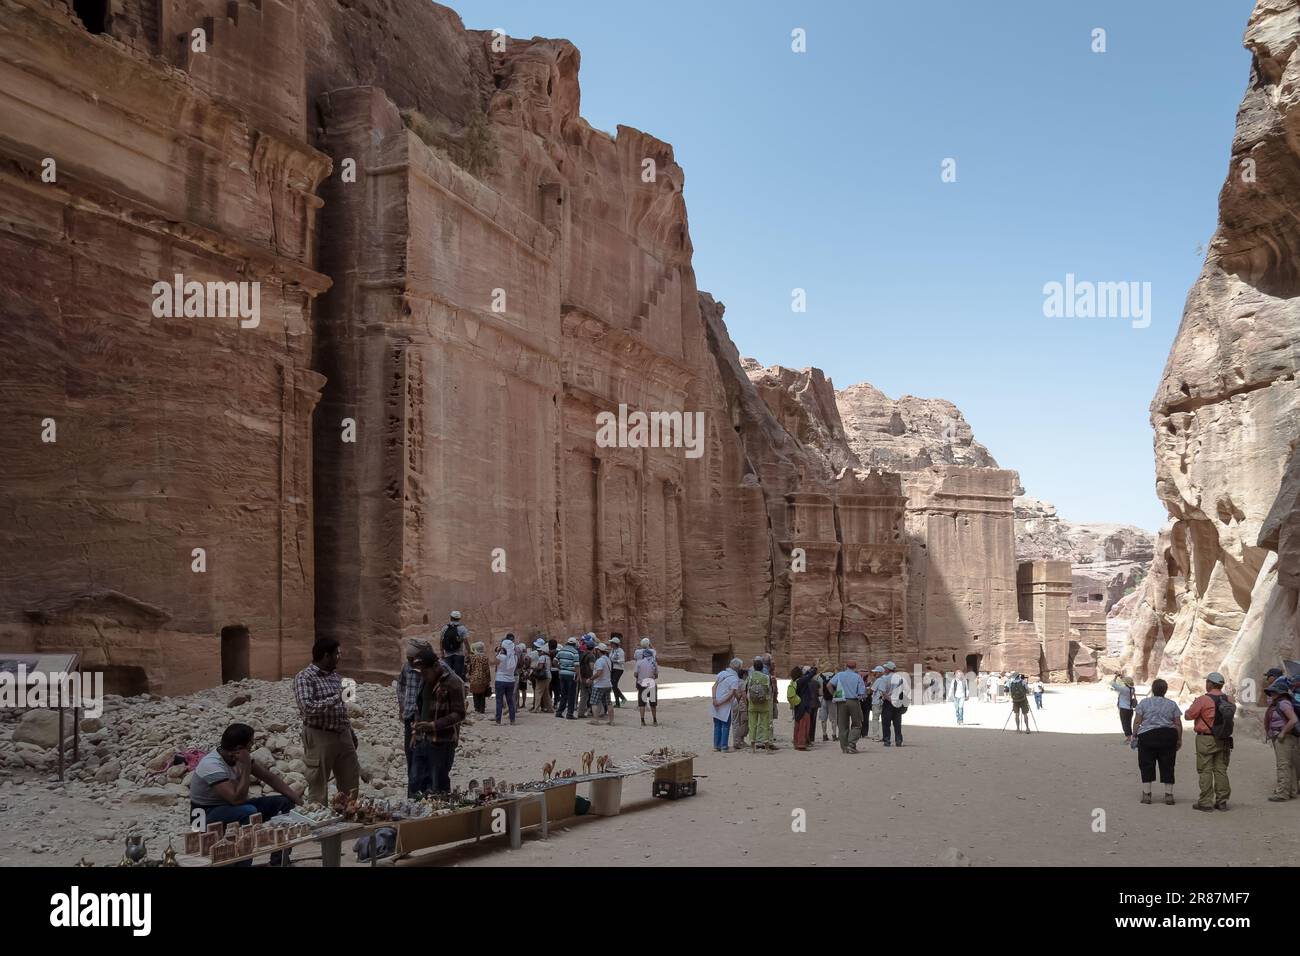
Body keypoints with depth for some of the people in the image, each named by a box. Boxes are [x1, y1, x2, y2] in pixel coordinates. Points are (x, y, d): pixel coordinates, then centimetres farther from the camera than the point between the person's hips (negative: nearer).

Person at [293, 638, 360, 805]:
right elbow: (306, 707, -26)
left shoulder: (334, 675, 12)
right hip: (319, 736, -7)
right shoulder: (304, 677, -12)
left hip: (342, 735, 7)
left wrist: (351, 732, 20)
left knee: (351, 784, 13)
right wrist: (335, 699, -25)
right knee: (318, 787, 3)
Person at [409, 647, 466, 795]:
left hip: (442, 742, -8)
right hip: (423, 740, 8)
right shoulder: (427, 681, 12)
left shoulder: (453, 683, -14)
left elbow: (459, 714, -17)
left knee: (439, 786, -2)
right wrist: (416, 731, 16)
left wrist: (433, 725, -25)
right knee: (415, 783, 10)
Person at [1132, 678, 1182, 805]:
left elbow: (1137, 722, -3)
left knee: (1146, 765, 5)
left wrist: (1134, 735, 5)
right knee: (1167, 766, 8)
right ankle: (1169, 795, 8)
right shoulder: (1172, 704, 5)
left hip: (1147, 736, -2)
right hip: (1168, 736, 2)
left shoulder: (1144, 703, 1)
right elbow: (1178, 725, 3)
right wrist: (1179, 739, 11)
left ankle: (1146, 794, 3)